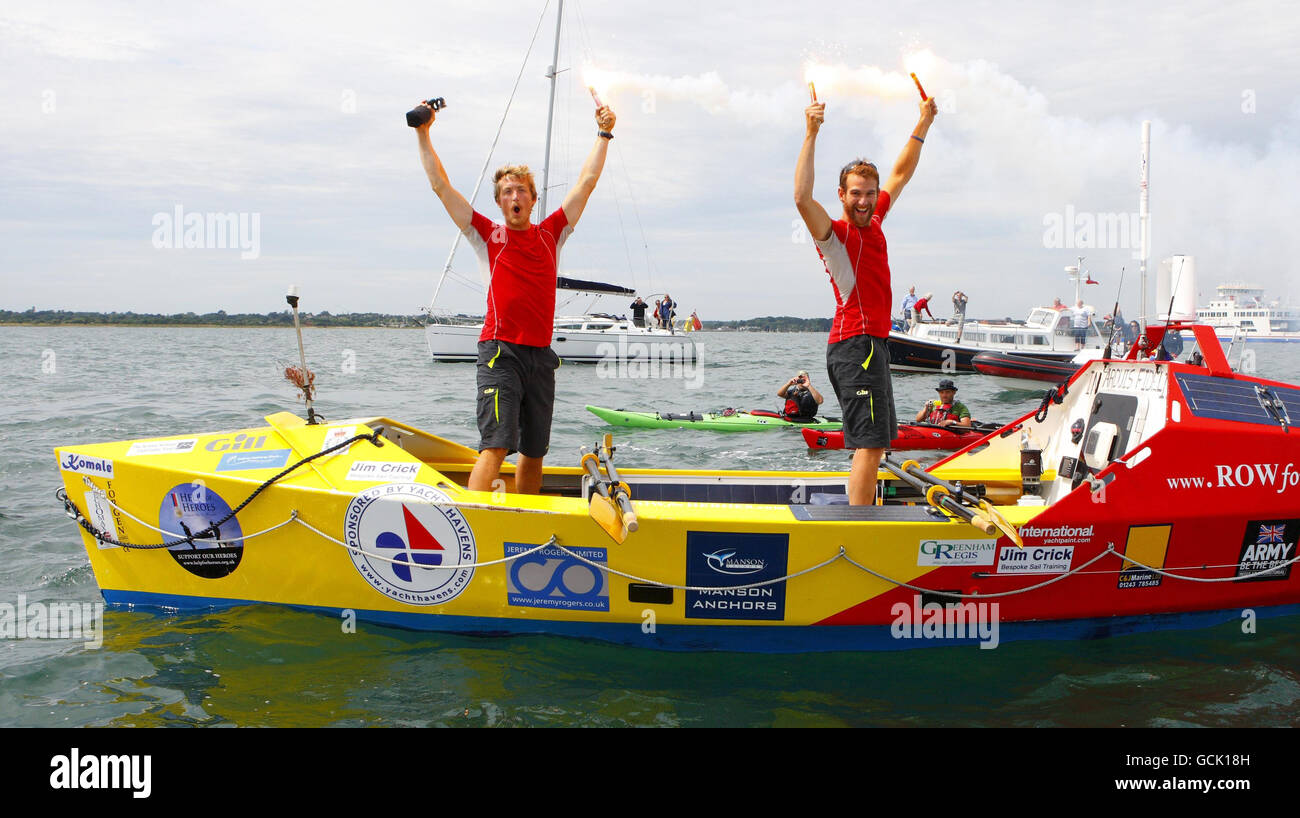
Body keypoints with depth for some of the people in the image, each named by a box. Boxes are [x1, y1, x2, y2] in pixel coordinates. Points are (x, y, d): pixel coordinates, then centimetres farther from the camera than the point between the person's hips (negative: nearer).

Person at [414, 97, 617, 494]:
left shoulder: (550, 234, 12)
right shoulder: (489, 235, 5)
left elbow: (586, 182, 15)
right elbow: (441, 186, 5)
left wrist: (603, 135, 16)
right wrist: (423, 135, 2)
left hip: (541, 356, 4)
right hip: (501, 353, -4)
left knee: (534, 450, 11)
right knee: (495, 445, -16)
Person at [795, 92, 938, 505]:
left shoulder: (873, 220, 13)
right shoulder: (834, 234, -10)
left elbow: (900, 175, 27)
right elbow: (802, 198, -29)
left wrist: (923, 125, 27)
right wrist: (811, 135, -30)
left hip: (872, 343, 10)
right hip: (856, 344, -10)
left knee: (873, 442, 13)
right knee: (869, 444, -14)